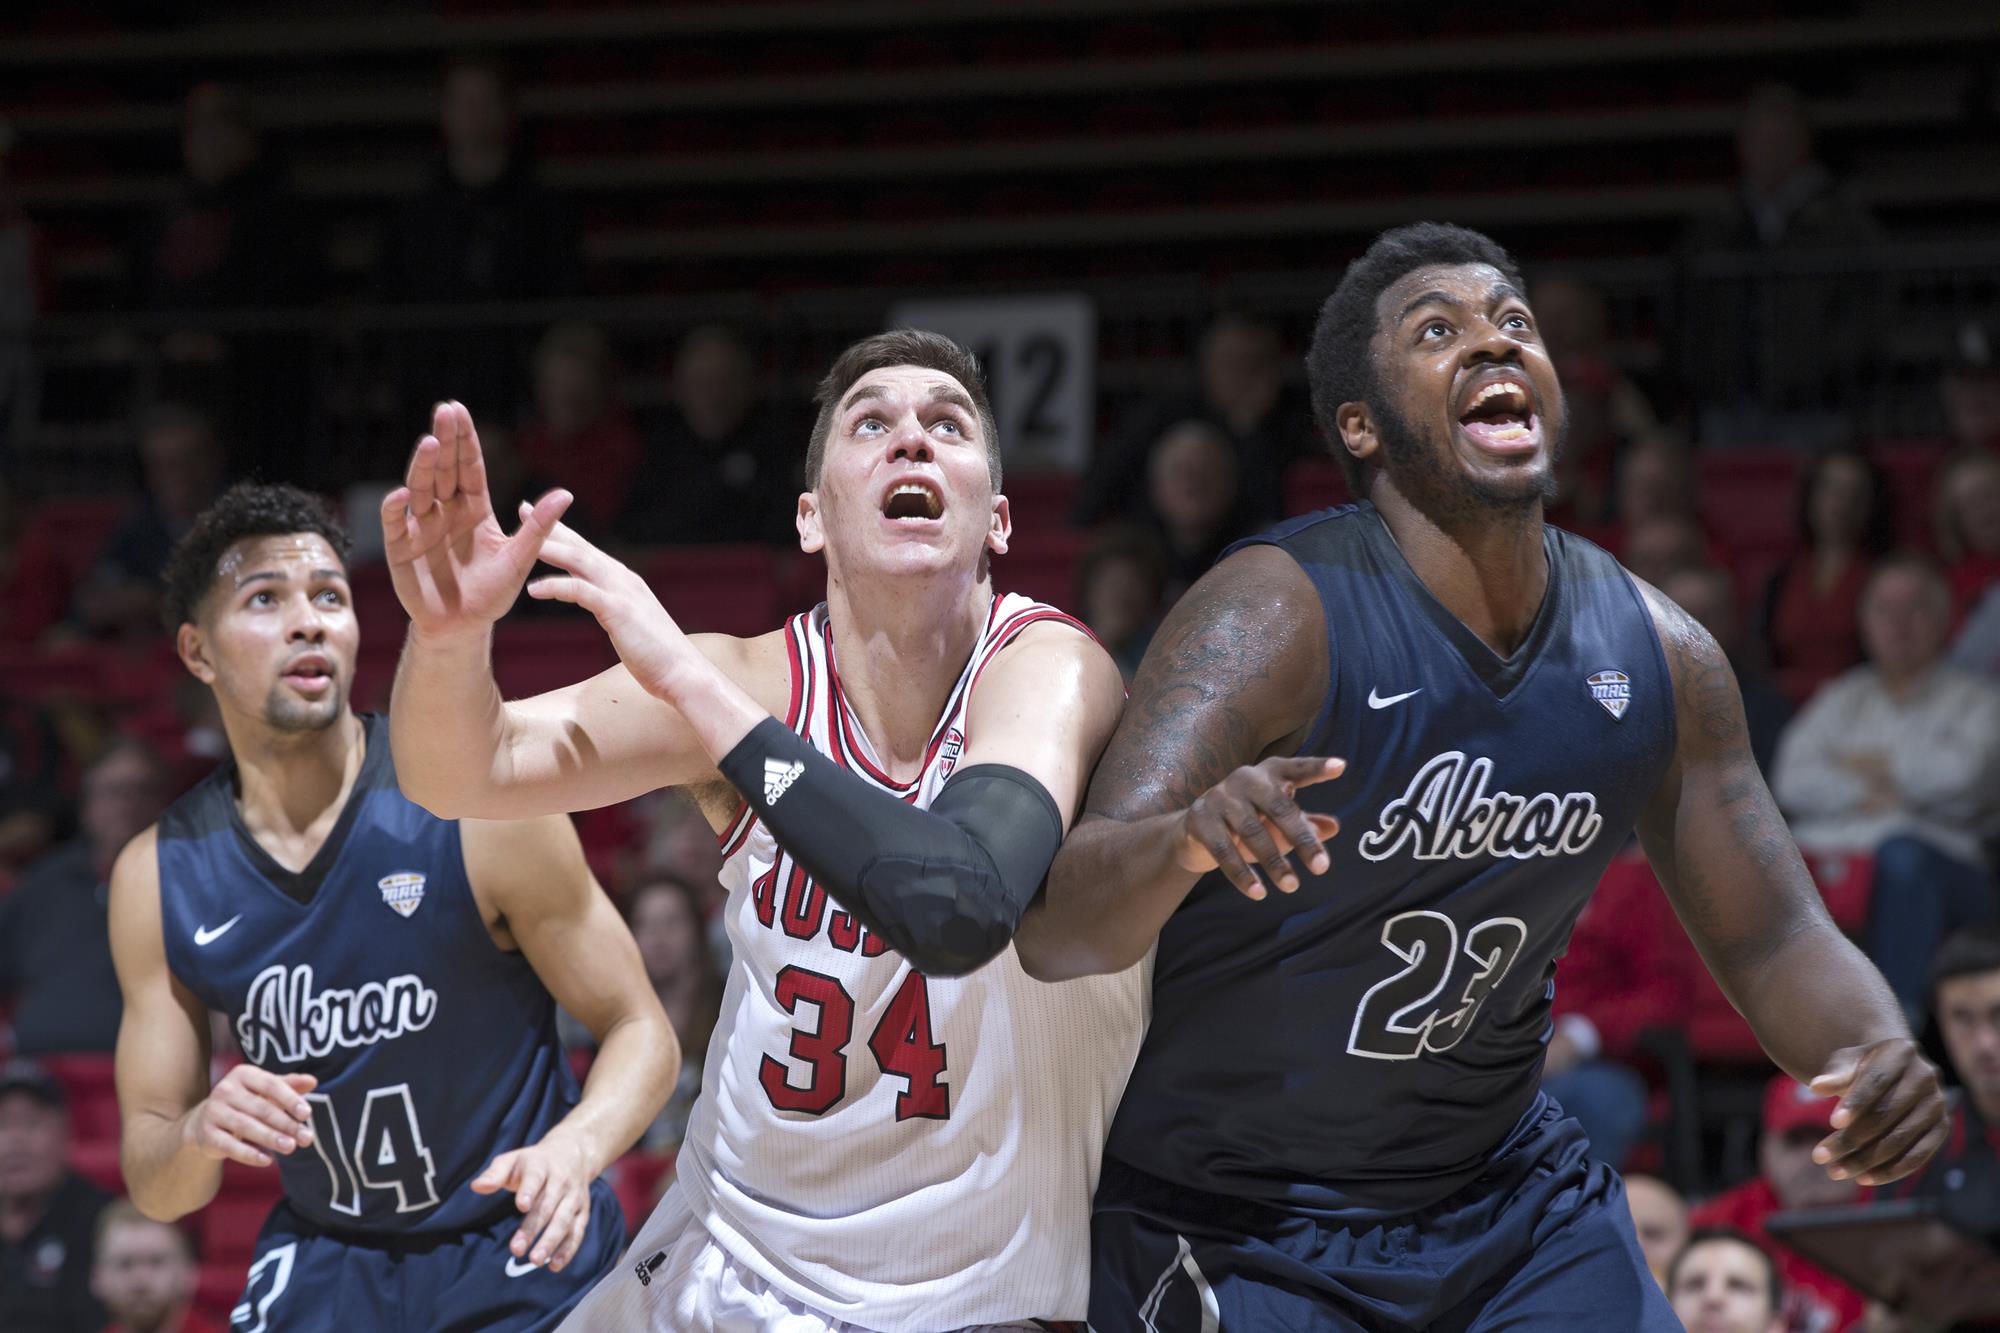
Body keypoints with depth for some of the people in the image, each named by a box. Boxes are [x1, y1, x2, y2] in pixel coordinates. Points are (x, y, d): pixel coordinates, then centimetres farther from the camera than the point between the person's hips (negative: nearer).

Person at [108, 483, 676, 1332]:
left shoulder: (482, 808, -16)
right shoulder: (158, 877, -7)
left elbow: (641, 1033, -11)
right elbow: (154, 1189, -2)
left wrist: (574, 1148, -31)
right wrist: (196, 1139, -26)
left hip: (523, 1260, -3)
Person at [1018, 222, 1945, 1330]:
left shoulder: (1657, 654, -3)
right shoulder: (1277, 615, -21)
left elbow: (1775, 942, 4)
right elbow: (1052, 934, -30)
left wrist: (1876, 1052, -20)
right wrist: (1185, 842, -53)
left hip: (1507, 1193, 5)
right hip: (1231, 1227, -5)